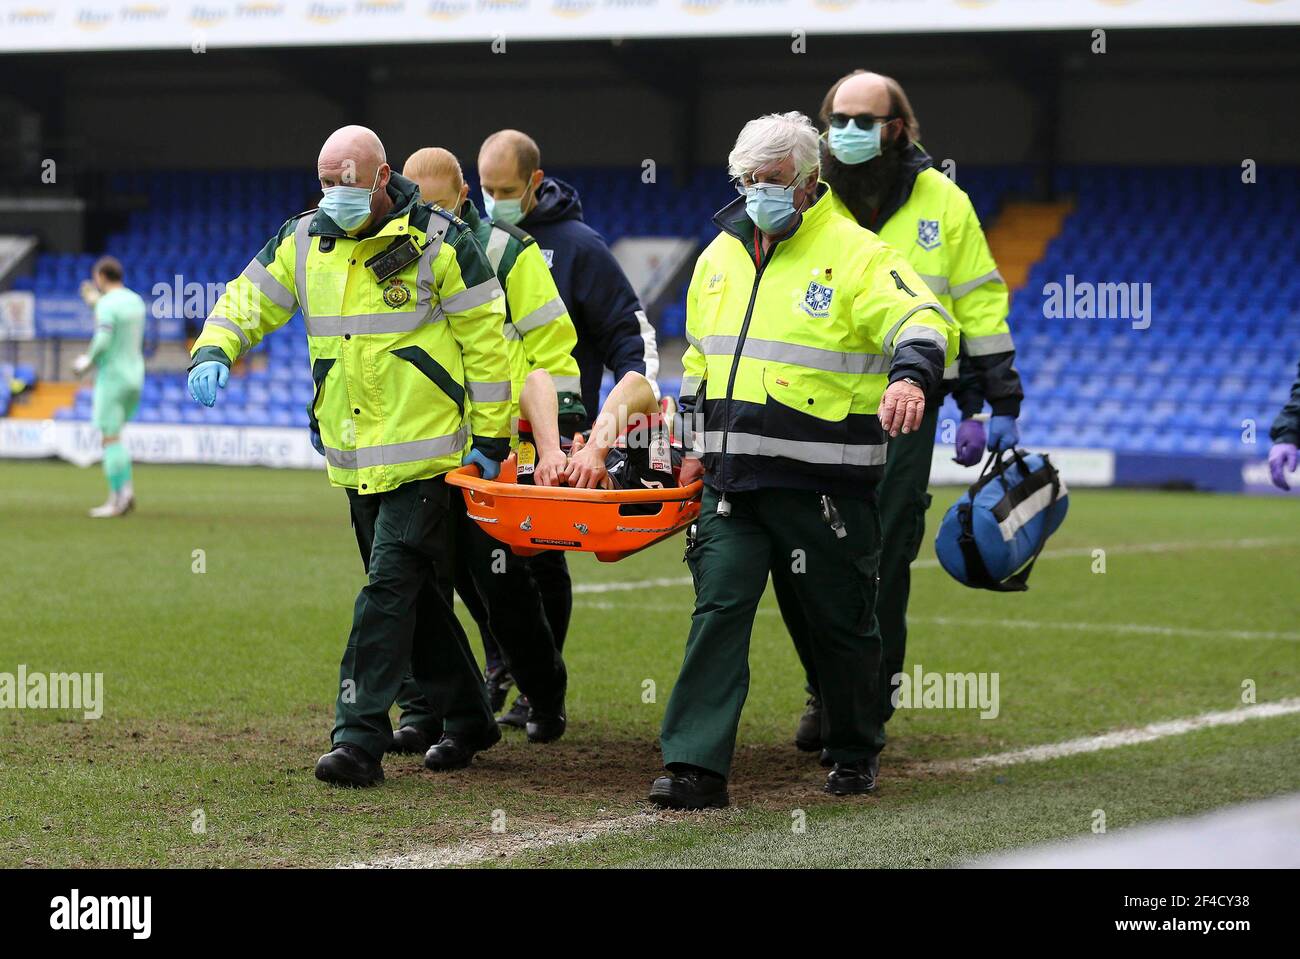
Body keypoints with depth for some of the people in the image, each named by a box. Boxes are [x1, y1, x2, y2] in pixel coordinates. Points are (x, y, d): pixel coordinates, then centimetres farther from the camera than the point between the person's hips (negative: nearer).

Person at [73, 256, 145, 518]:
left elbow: (102, 341, -26)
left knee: (110, 438, -4)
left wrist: (88, 361, -8)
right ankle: (124, 490, 4)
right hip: (134, 377, 8)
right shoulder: (136, 301, 11)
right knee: (113, 435, 17)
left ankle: (118, 499, -7)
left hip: (112, 377, -8)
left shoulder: (107, 305, -15)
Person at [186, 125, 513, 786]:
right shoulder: (303, 242, 6)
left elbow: (485, 340, -4)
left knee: (389, 588, -13)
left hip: (425, 455, -6)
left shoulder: (438, 243, -8)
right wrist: (213, 351, -9)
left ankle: (359, 738, -15)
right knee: (412, 591, 14)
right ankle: (467, 719, 28)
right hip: (355, 458, 6)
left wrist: (491, 438, -4)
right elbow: (249, 299, 13)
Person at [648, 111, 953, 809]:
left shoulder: (854, 253, -7)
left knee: (840, 621, 7)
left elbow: (920, 318, -20)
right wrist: (698, 444, 21)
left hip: (824, 483, -5)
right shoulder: (719, 258, 14)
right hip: (733, 480, 5)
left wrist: (910, 375, -41)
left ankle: (855, 753, 26)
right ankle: (695, 765, -7)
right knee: (718, 613, -5)